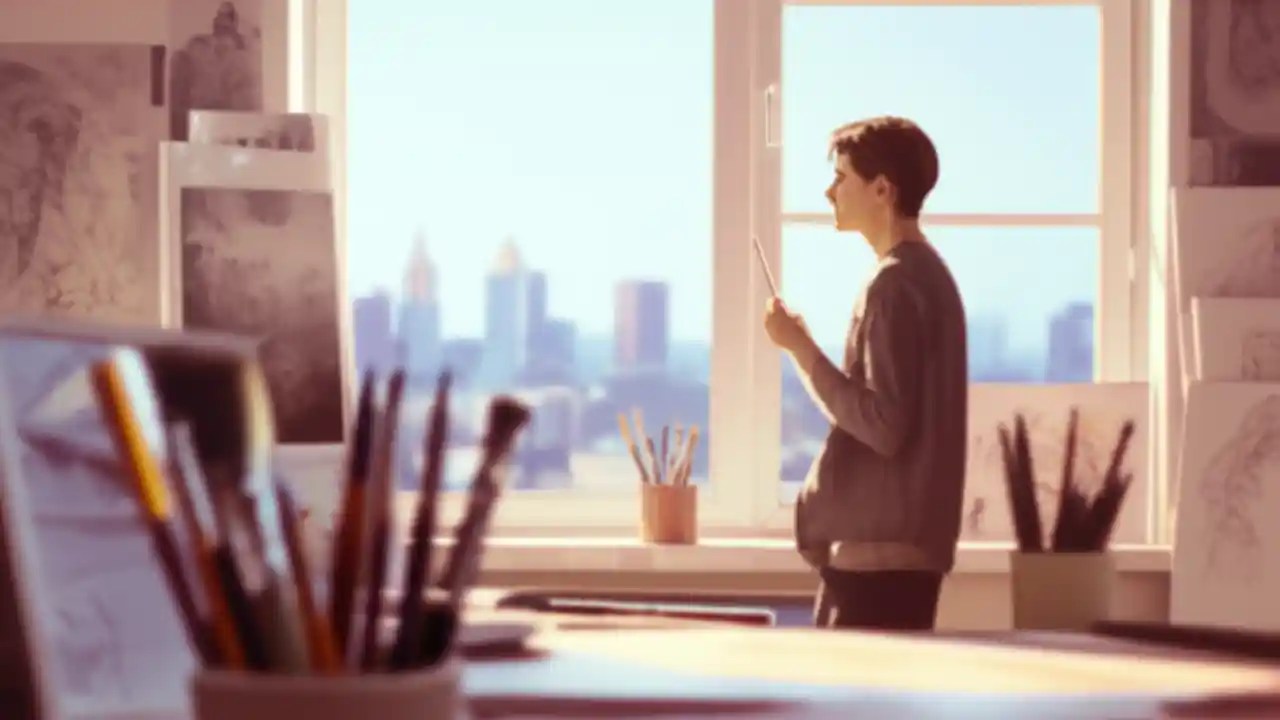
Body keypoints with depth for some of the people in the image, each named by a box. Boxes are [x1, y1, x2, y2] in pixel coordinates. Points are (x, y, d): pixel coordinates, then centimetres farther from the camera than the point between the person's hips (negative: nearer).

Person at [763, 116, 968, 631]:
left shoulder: (895, 283, -14)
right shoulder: (925, 273, 17)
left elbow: (882, 424, -20)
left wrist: (801, 349, -16)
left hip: (879, 550, -10)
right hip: (899, 546, 10)